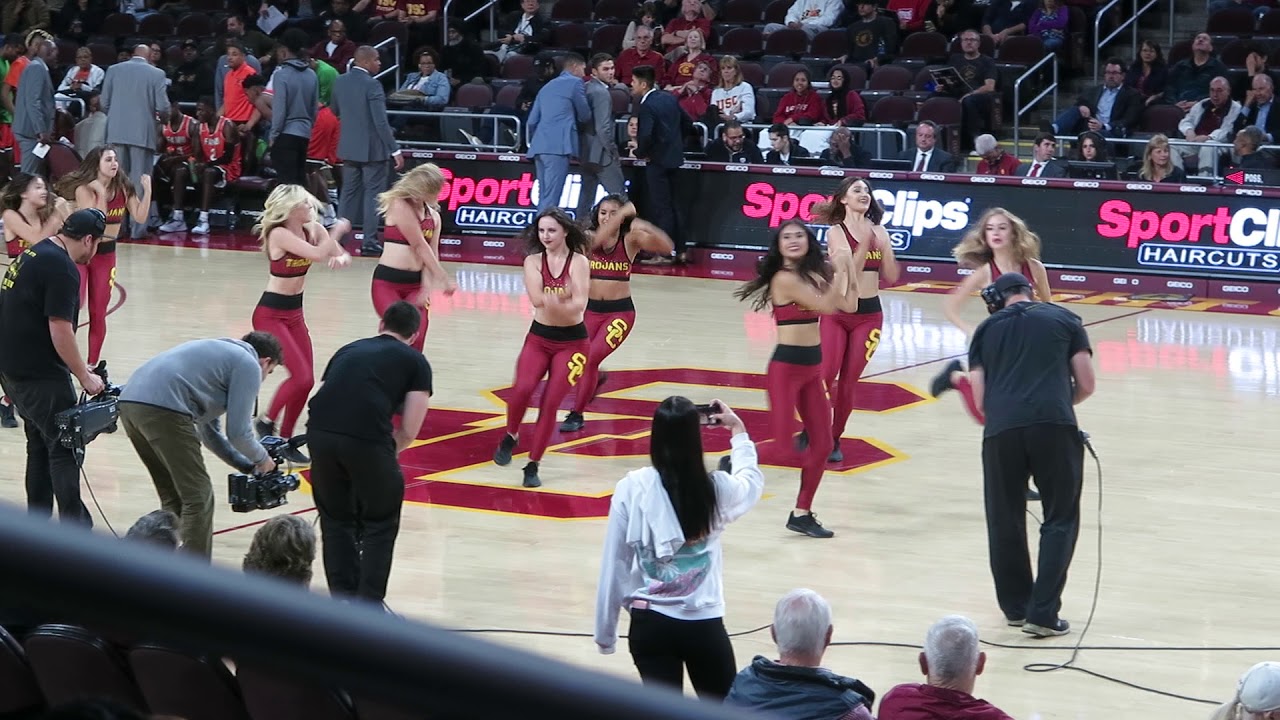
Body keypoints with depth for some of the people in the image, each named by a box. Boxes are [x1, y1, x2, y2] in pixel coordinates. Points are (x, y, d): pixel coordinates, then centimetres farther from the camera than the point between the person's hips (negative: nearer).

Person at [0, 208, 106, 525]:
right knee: (65, 447, -4)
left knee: (40, 444, 16)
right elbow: (60, 330, -21)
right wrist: (84, 376, -12)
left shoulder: (32, 254, 13)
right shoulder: (62, 267, -17)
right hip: (40, 376, -9)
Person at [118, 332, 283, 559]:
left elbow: (209, 432, 39)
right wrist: (262, 460, 21)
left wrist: (247, 465, 41)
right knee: (199, 498, -2)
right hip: (163, 407, -9)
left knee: (174, 499, 20)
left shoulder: (222, 353, 34)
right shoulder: (248, 364, 7)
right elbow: (238, 432, 2)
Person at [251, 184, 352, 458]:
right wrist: (338, 230, -19)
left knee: (307, 381, 5)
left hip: (295, 314, 7)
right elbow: (317, 254, -32)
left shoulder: (314, 229, -1)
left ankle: (285, 440, 18)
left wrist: (341, 259, -24)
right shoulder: (279, 234, -22)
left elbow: (344, 256, -1)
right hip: (271, 315, -7)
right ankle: (266, 423, 5)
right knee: (301, 376, -15)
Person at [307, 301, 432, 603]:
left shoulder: (349, 350, 29)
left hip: (320, 433, 4)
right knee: (379, 525, 17)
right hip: (367, 439, -4)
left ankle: (343, 602, 26)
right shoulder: (415, 362, 17)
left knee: (335, 520, 24)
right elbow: (409, 432, 10)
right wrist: (385, 454, 28)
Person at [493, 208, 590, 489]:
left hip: (572, 342, -1)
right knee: (522, 388, -22)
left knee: (551, 402, -7)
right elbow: (537, 299, -18)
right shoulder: (533, 261, -2)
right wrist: (565, 298, -35)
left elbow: (579, 304, -21)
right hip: (539, 338, 1)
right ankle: (511, 436, 6)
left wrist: (554, 302, -38)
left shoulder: (578, 262, -9)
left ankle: (533, 466, 4)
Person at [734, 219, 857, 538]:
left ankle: (802, 514, 17)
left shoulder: (812, 275, 10)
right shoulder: (785, 278, -16)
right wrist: (840, 269, -10)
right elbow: (827, 305, -20)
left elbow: (848, 305, 6)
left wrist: (848, 269, 2)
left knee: (822, 444, 9)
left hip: (811, 368, 9)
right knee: (781, 444, -13)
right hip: (786, 368, -9)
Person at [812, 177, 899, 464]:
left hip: (869, 315, 3)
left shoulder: (878, 231, 5)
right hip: (837, 313, -3)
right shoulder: (836, 232, -7)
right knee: (824, 376, -13)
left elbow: (891, 277, 1)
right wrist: (865, 243, -29)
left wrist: (884, 246, -13)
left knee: (848, 382, 5)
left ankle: (833, 439, 16)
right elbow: (848, 272, -19)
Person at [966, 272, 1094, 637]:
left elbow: (980, 401, 14)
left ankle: (1016, 607, 27)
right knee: (1060, 521, 10)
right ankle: (1042, 613, 2)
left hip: (1001, 429, 1)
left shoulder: (986, 330, 20)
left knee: (1004, 522, 17)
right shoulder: (1065, 320, 17)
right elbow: (1086, 385, 15)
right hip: (1055, 427, -1)